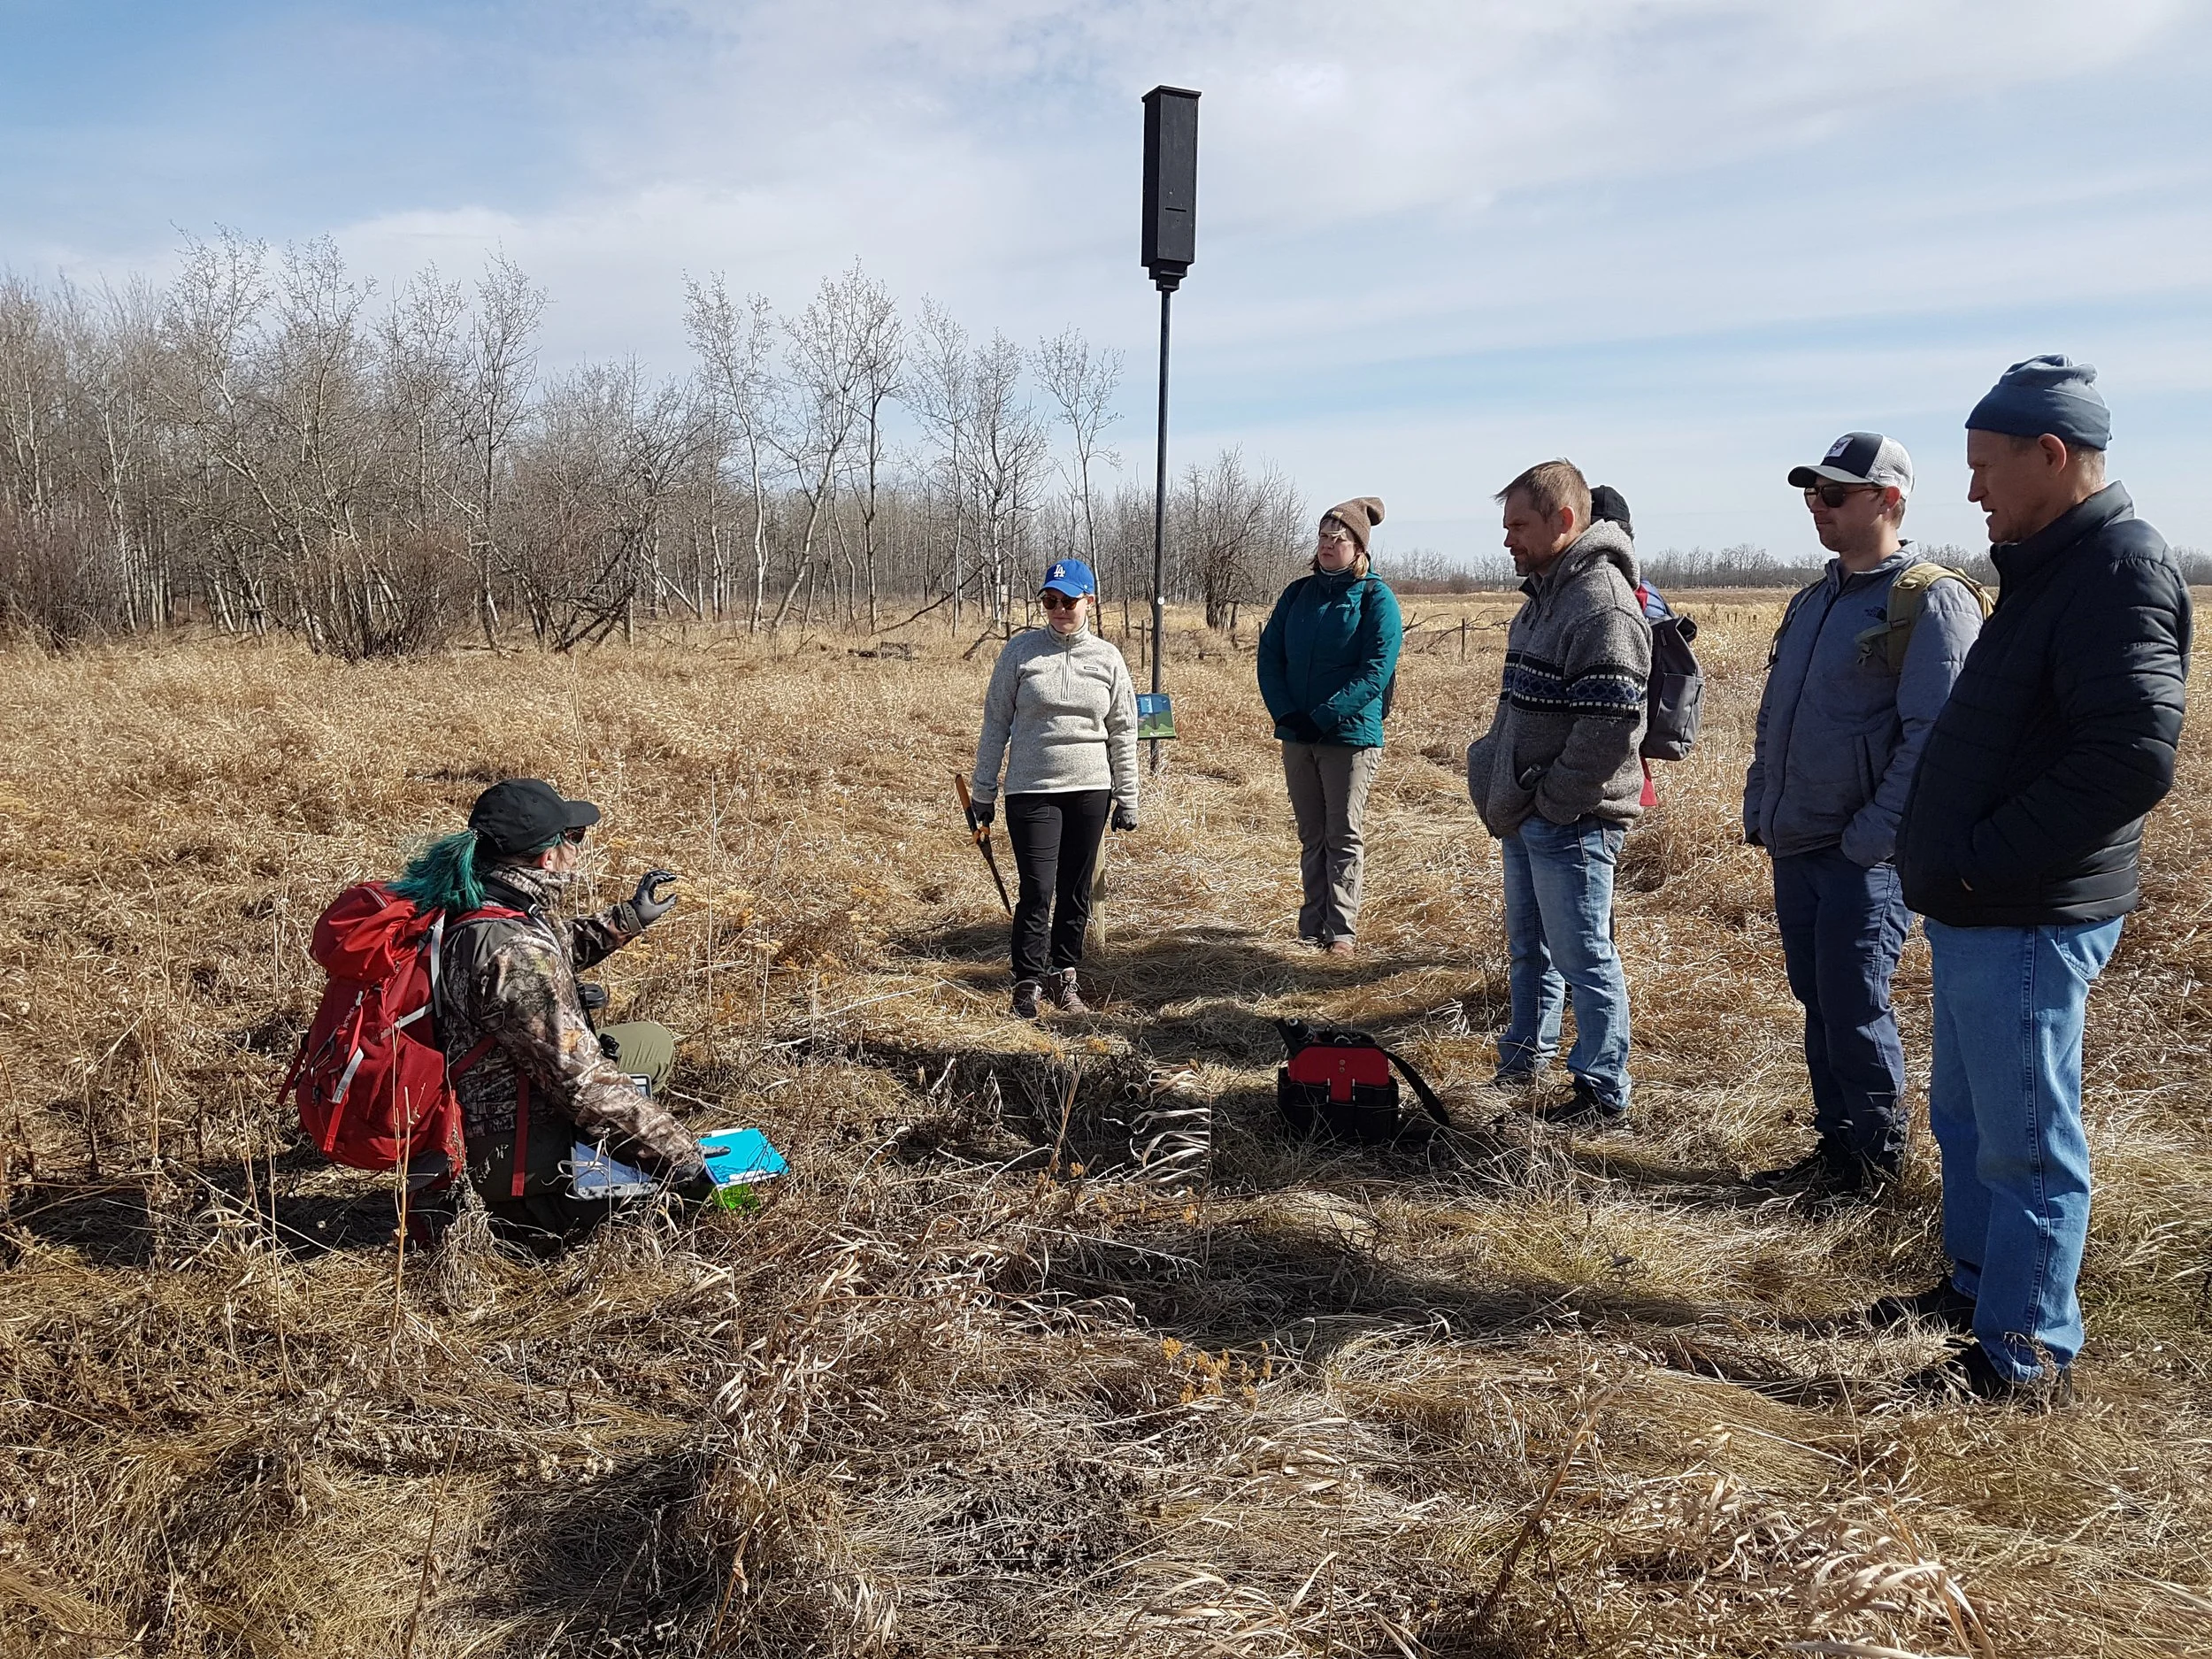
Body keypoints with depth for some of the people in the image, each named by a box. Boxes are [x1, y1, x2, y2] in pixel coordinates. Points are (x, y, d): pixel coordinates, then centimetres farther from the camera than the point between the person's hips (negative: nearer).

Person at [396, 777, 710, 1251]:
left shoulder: (465, 907, -2)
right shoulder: (513, 952, -31)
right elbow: (583, 1084, -30)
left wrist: (629, 918, 13)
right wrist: (682, 1158, -24)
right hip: (512, 1155, -9)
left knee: (655, 1041, 20)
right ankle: (532, 1218, 2)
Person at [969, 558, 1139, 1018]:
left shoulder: (1108, 659, 5)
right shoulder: (1021, 650, -1)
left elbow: (1123, 735, 9)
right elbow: (996, 722, 3)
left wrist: (1127, 800, 8)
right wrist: (983, 791, 2)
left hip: (1090, 791, 2)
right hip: (1031, 790, -2)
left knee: (1076, 891, 9)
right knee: (1037, 891, -7)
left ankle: (1064, 976, 21)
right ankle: (1028, 984, 1)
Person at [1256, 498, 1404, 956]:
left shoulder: (1376, 598, -5)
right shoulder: (1298, 593, 10)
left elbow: (1376, 672, -13)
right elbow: (1269, 655, 7)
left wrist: (1322, 718, -19)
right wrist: (1285, 713, -9)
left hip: (1350, 734, -5)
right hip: (1296, 735, 5)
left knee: (1344, 837, 1)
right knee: (1311, 836, 11)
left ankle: (1342, 930, 7)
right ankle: (1312, 925, 18)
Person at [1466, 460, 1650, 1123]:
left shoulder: (1604, 605, -18)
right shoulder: (1544, 594, 14)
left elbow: (1611, 725, -25)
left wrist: (1547, 800, -18)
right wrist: (1491, 779, 14)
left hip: (1571, 822, -10)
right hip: (1525, 818, 10)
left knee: (1584, 958, 0)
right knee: (1528, 948, 21)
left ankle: (1604, 1094, 12)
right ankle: (1524, 1058, 37)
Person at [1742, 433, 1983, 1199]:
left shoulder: (1931, 603, -11)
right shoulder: (1815, 601, 15)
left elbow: (1934, 736, -18)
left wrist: (1870, 840, -19)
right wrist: (1760, 813, 13)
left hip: (1865, 856, -8)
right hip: (1795, 848, 8)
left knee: (1854, 1010, 0)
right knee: (1817, 1004, 14)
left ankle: (1876, 1159, 17)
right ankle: (1835, 1144, 27)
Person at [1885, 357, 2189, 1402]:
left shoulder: (2119, 571, -17)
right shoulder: (2050, 568, 13)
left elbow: (2133, 759, -27)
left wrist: (1980, 864, -21)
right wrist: (1954, 865, 12)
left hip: (2026, 924, -10)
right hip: (1975, 916, 10)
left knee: (2024, 1142, 2)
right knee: (1963, 1120, 21)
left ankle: (2028, 1354, 15)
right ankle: (1975, 1285, 38)